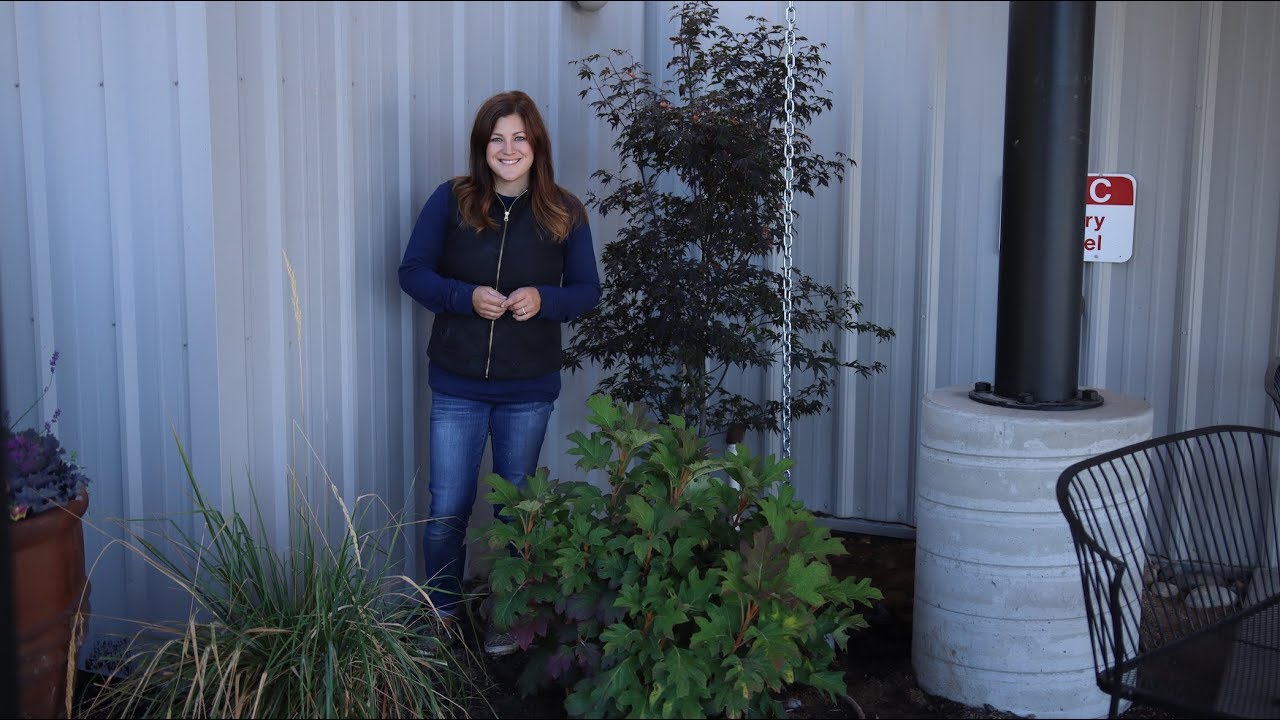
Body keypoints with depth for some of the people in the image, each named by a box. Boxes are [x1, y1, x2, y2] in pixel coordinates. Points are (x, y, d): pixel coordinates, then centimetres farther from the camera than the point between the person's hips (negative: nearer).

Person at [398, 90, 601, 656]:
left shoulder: (564, 212, -1)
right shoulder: (451, 201, -3)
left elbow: (588, 289, 3)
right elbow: (413, 272, -2)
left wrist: (543, 299, -18)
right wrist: (466, 297, -20)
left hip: (529, 390, 1)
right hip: (457, 385, -1)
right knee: (447, 511, 2)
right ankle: (441, 616, 23)